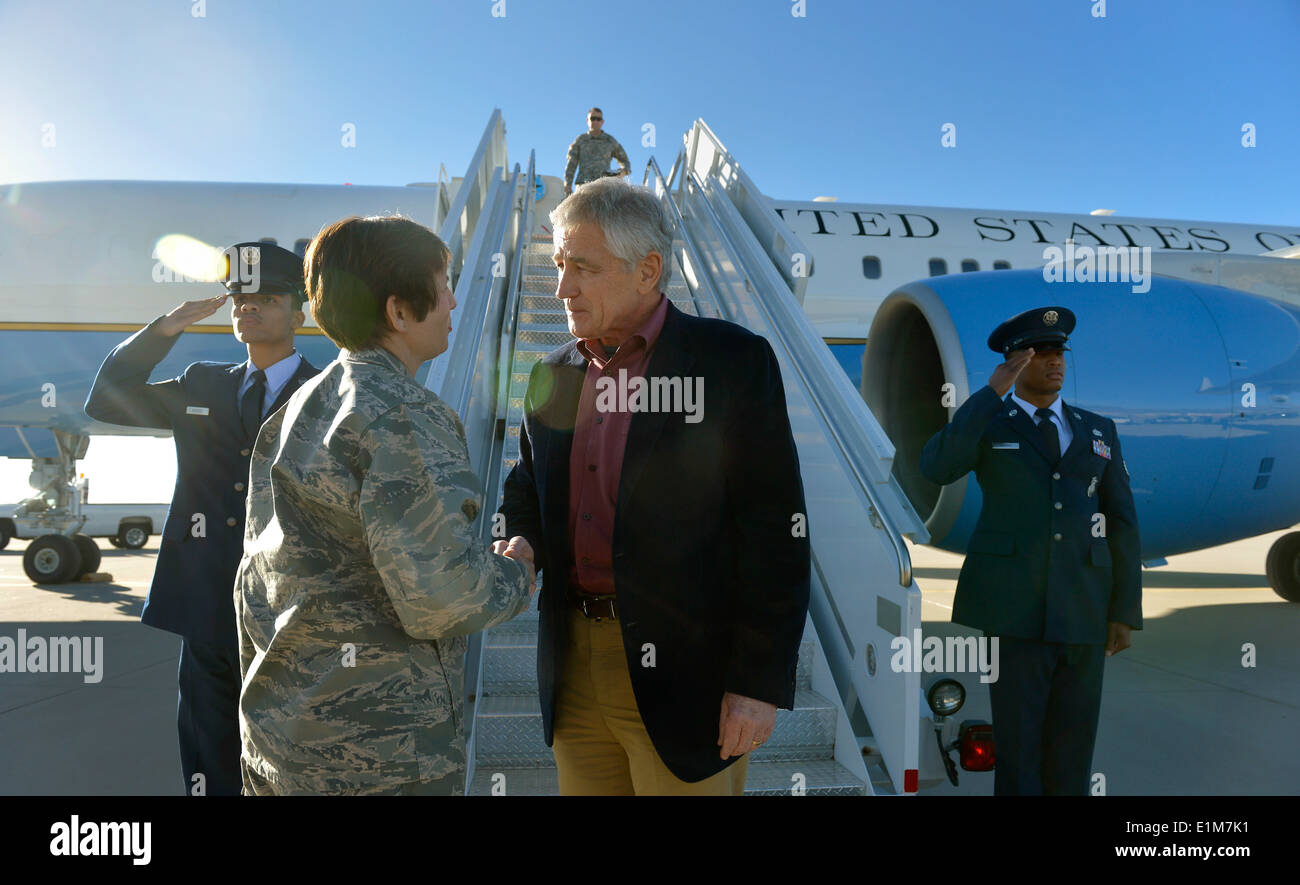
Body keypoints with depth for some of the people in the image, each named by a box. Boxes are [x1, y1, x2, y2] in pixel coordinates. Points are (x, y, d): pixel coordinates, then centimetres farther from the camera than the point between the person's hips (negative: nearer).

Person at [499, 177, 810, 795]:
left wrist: (762, 681, -14)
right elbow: (527, 494, 18)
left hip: (681, 674, -5)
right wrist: (517, 550, -5)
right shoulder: (552, 376, 9)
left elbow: (775, 530, -11)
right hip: (574, 664, 5)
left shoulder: (733, 361, -8)